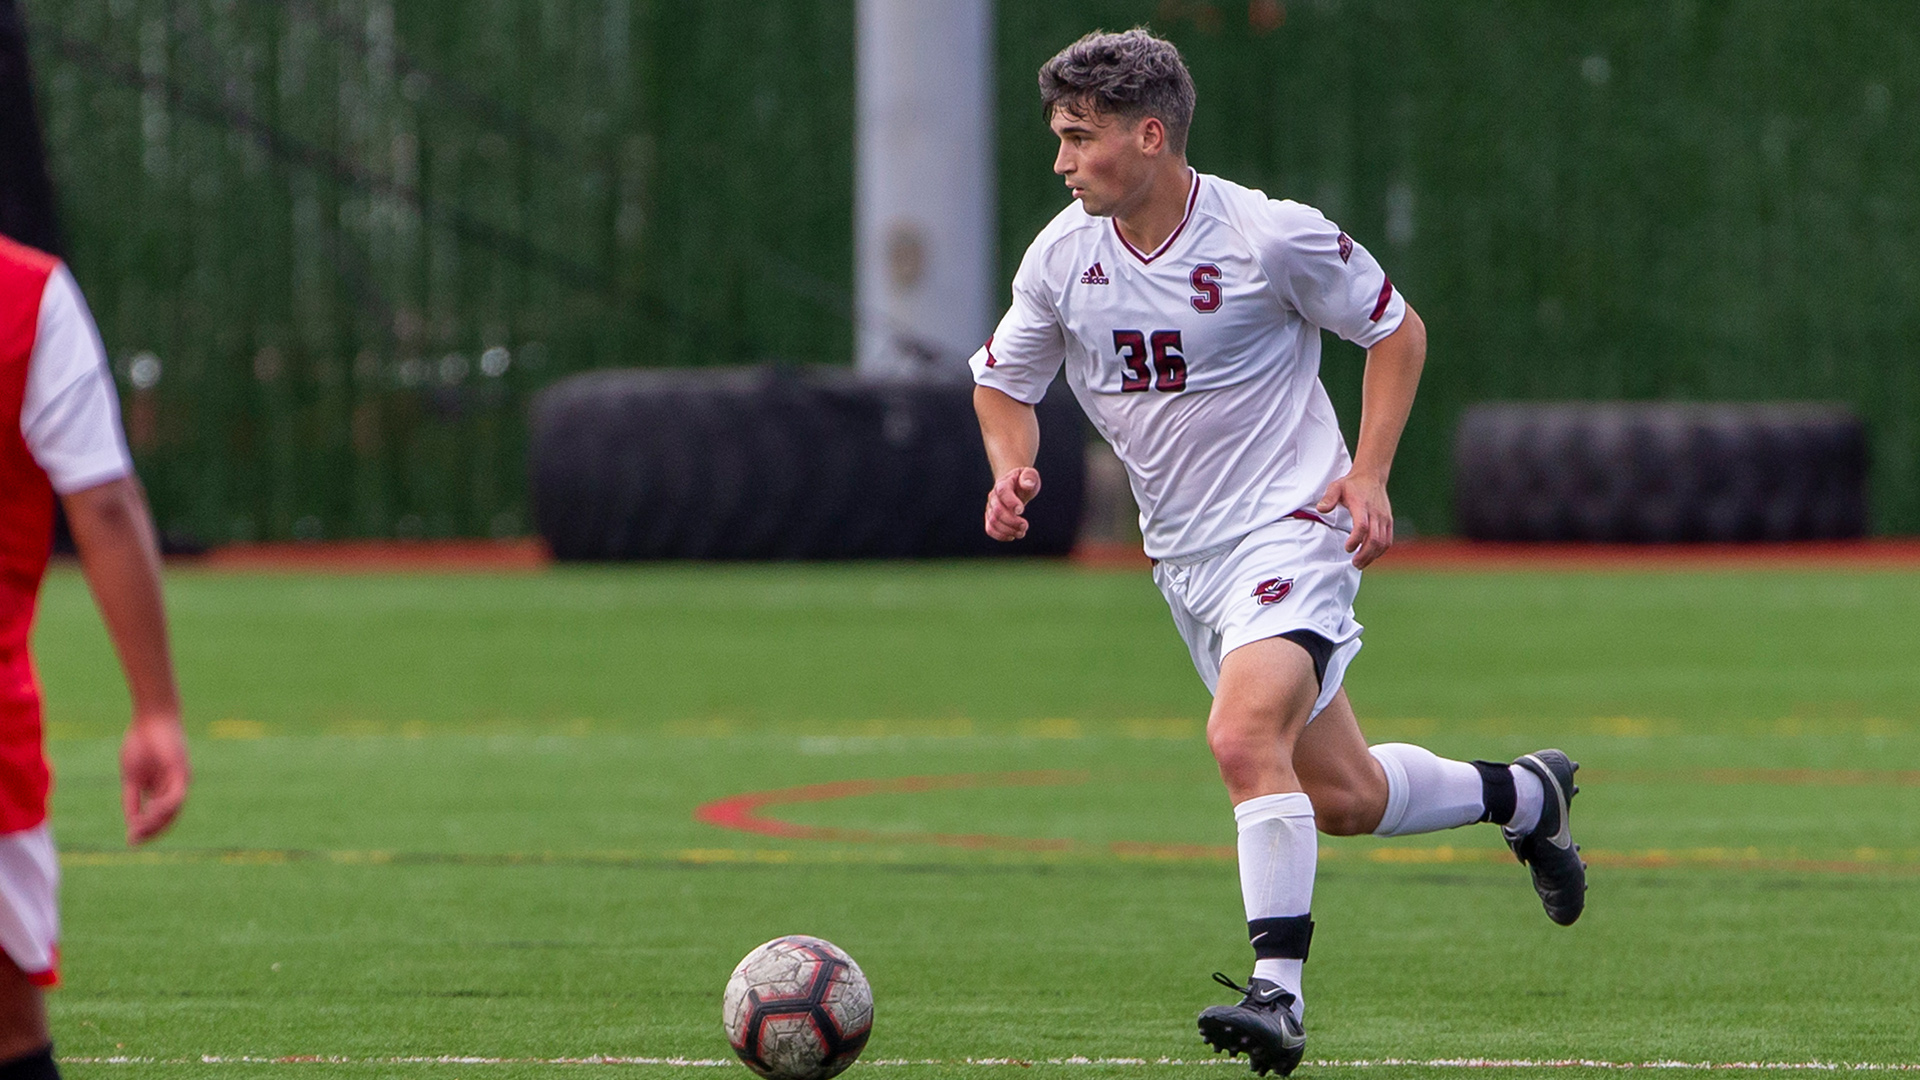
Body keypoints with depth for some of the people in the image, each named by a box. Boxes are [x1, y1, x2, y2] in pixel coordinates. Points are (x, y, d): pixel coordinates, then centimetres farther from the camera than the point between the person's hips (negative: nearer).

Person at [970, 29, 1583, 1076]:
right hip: (1184, 556, 6)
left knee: (1244, 740, -29)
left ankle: (1278, 994, -26)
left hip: (1291, 530, -6)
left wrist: (1368, 473, -12)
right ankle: (1525, 796, 40)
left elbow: (1396, 329, -1)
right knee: (1342, 798, 13)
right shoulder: (1063, 256, -2)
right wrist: (1012, 471, -8)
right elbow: (1002, 379, 14)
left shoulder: (1271, 236, -15)